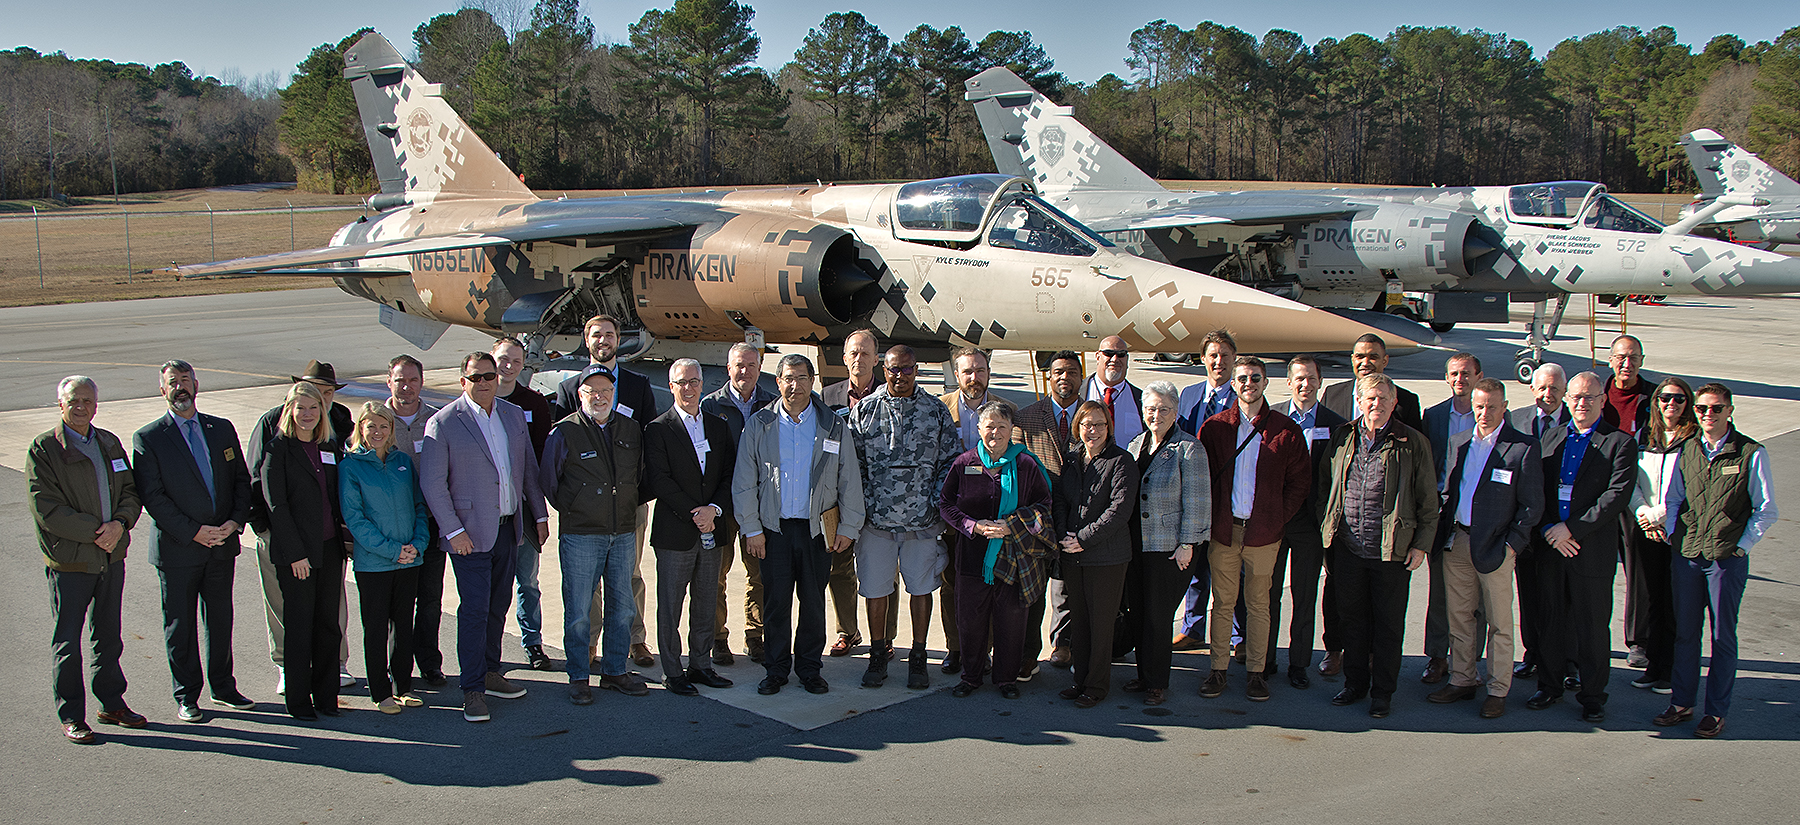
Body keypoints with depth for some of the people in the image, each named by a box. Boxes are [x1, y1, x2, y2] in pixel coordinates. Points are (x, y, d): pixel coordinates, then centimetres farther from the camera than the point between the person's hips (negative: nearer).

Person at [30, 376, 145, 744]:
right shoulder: (43, 448, -7)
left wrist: (119, 523, -11)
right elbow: (46, 509, -14)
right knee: (67, 643, 3)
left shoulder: (109, 443, 10)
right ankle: (71, 717, 13)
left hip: (112, 556, 5)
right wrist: (95, 531, -18)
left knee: (108, 637, 15)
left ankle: (112, 704, 27)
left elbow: (130, 491, 10)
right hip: (68, 561, -5)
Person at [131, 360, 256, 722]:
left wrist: (235, 520, -8)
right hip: (177, 550, -3)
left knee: (221, 619, 13)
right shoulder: (148, 438, -5)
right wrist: (193, 531, -17)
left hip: (222, 545, 4)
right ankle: (186, 696, 19)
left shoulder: (222, 429, 8)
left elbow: (241, 479, 8)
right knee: (180, 625, 6)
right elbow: (152, 496, -11)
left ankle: (223, 686, 27)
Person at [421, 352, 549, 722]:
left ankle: (489, 672, 27)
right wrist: (453, 530, -13)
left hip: (509, 526, 5)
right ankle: (472, 689, 4)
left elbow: (529, 469, 15)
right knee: (474, 608, -5)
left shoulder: (514, 416, 9)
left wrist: (540, 514, 12)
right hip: (471, 532, -5)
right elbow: (431, 483, -10)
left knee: (498, 605, 13)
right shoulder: (443, 423, -8)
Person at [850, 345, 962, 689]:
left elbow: (951, 459, 8)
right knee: (876, 589, 6)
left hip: (923, 518, 0)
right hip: (876, 517, 0)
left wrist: (939, 496, -3)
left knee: (921, 588, 7)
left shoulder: (936, 411, 4)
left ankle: (918, 658, 20)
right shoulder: (865, 410, 3)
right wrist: (859, 506, -2)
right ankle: (878, 657, 22)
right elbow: (852, 461, 5)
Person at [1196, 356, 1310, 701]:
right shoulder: (1214, 427, 4)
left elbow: (1299, 482, 5)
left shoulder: (1286, 430, 1)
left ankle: (1257, 671, 16)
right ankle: (1218, 669, 14)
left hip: (1263, 532, -1)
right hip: (1223, 530, 1)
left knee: (1258, 604, 7)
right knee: (1222, 602, 6)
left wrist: (1279, 520, -1)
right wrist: (1210, 519, 2)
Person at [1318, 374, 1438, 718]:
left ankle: (1383, 692, 20)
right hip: (1348, 549, 3)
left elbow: (1428, 499, 0)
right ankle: (1355, 683, 28)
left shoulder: (1413, 443, -3)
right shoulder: (1342, 438, 5)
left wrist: (1421, 544, -4)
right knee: (1351, 619, 13)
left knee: (1388, 624, 7)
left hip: (1393, 552, -3)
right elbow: (1325, 483, 15)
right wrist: (1327, 530, 9)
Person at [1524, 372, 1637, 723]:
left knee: (1592, 625, 4)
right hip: (1550, 546, 4)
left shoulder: (1619, 443, -2)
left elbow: (1617, 495, -13)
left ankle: (1593, 695, 17)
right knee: (1549, 621, 12)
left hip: (1593, 548, -4)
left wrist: (1572, 528, -17)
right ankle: (1550, 686, 26)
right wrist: (1547, 530, -8)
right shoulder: (1551, 438, 11)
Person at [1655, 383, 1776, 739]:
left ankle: (1717, 710, 16)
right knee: (1685, 633, 10)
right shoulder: (1687, 450, 6)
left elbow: (1766, 511, -2)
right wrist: (1673, 537, 7)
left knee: (1723, 637, 5)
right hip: (1687, 555, 4)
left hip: (1727, 559, -4)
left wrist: (1739, 547, -6)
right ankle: (1682, 702, 21)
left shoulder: (1751, 454, -6)